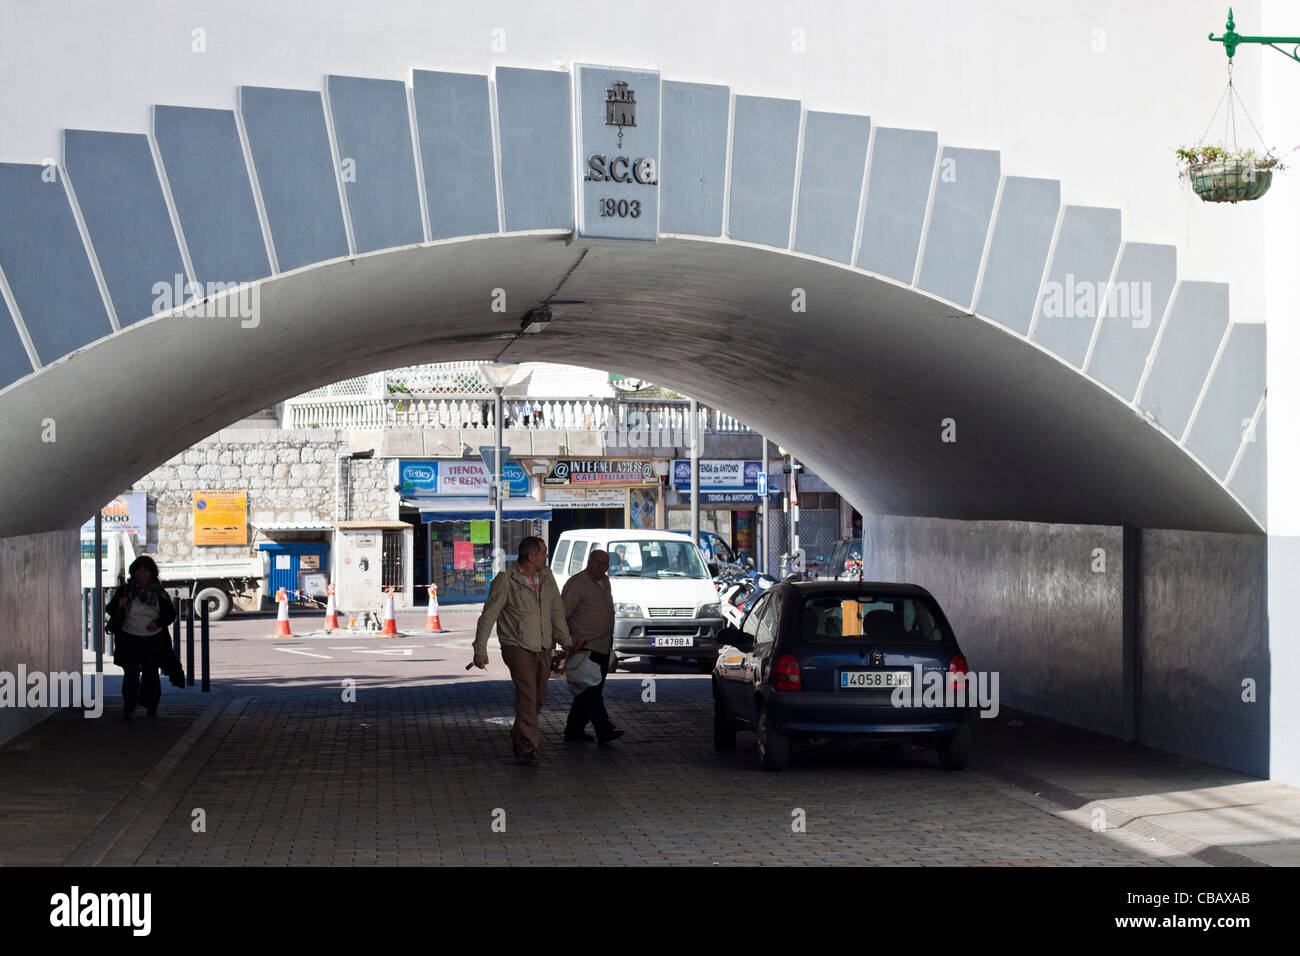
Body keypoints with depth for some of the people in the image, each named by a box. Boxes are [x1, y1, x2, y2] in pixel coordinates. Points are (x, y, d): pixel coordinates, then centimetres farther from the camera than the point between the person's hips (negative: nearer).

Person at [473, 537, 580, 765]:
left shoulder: (546, 576, 5)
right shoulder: (506, 581, -14)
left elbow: (557, 610, 14)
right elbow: (488, 615, -10)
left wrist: (566, 641, 16)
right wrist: (480, 649, -11)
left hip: (543, 648, 7)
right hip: (518, 648, -7)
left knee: (539, 696, 13)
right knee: (527, 696, -13)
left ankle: (519, 736, 35)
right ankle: (528, 749, -6)